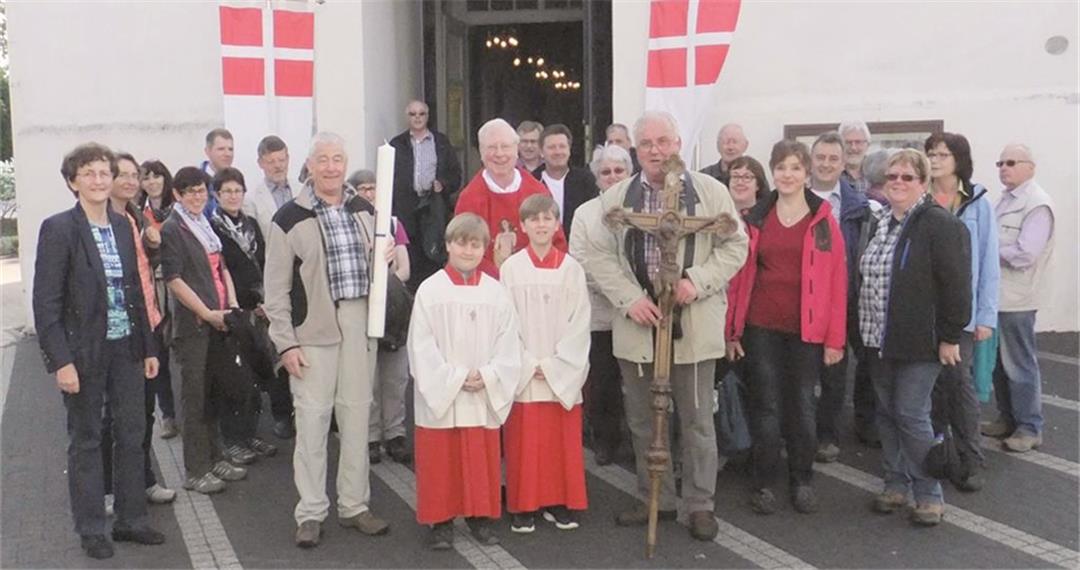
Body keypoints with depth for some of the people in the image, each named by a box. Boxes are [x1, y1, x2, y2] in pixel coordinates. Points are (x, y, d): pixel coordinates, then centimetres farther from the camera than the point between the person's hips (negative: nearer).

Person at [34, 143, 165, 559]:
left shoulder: (123, 227, 7)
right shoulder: (58, 229, -9)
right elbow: (46, 302, -12)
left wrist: (148, 348, 10)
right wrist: (61, 361, -17)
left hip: (126, 348, 5)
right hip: (84, 352, -5)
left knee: (132, 434, 11)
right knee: (85, 441, 8)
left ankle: (130, 520, 26)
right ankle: (90, 530, 20)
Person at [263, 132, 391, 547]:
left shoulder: (364, 210, 11)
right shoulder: (290, 218, -4)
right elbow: (276, 289, -4)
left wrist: (383, 259, 0)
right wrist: (286, 342, -9)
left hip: (360, 325, 4)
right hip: (313, 329, -4)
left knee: (357, 415, 10)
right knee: (312, 419, -2)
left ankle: (354, 505, 22)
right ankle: (310, 513, 11)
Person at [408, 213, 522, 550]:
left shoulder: (496, 292, 2)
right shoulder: (430, 290, -5)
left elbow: (508, 345, 1)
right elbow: (421, 346, -9)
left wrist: (487, 377, -13)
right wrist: (456, 378, -14)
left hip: (485, 396, 2)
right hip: (440, 395, -2)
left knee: (482, 461, 10)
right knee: (440, 462, 5)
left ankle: (480, 517, 24)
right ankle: (441, 521, 17)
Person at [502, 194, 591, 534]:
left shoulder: (571, 269, 1)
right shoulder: (511, 268, 0)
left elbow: (579, 322, -2)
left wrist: (555, 365, -9)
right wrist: (529, 364, -9)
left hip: (563, 375, 1)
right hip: (522, 374, -1)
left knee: (562, 440, 5)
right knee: (523, 441, 2)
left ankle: (559, 503, 18)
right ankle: (523, 507, 12)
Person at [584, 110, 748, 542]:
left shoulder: (710, 191, 0)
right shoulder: (615, 198, 6)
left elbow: (735, 245, 0)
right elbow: (600, 256, 3)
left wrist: (697, 281, -14)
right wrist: (630, 298, -10)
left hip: (693, 325, -2)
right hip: (636, 323, 3)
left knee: (696, 421, 6)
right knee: (643, 421, 12)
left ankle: (700, 503, 20)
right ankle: (656, 499, 27)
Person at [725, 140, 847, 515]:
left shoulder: (823, 219, 0)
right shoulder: (757, 218, 4)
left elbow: (837, 280, -2)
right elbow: (740, 276, 5)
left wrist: (835, 338, -6)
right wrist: (732, 330, 0)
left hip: (807, 330, -1)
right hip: (761, 328, 1)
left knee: (802, 406, 9)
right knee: (766, 406, 6)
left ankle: (802, 481, 24)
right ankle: (764, 483, 18)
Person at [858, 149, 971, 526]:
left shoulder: (940, 225, -12)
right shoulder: (879, 223, 12)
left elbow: (956, 284, -15)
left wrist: (950, 337, -16)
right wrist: (864, 330, 16)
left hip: (920, 341, -7)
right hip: (879, 340, 7)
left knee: (911, 416, -6)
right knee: (887, 414, 12)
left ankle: (929, 494, 9)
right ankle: (896, 484, 25)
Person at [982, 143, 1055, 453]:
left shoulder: (1037, 204, -14)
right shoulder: (1005, 199, 15)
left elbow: (1023, 254, -23)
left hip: (1015, 299, -8)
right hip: (994, 295, 9)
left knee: (1019, 366, 1)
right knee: (998, 362, 15)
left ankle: (1029, 428, 12)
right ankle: (1007, 419, 28)